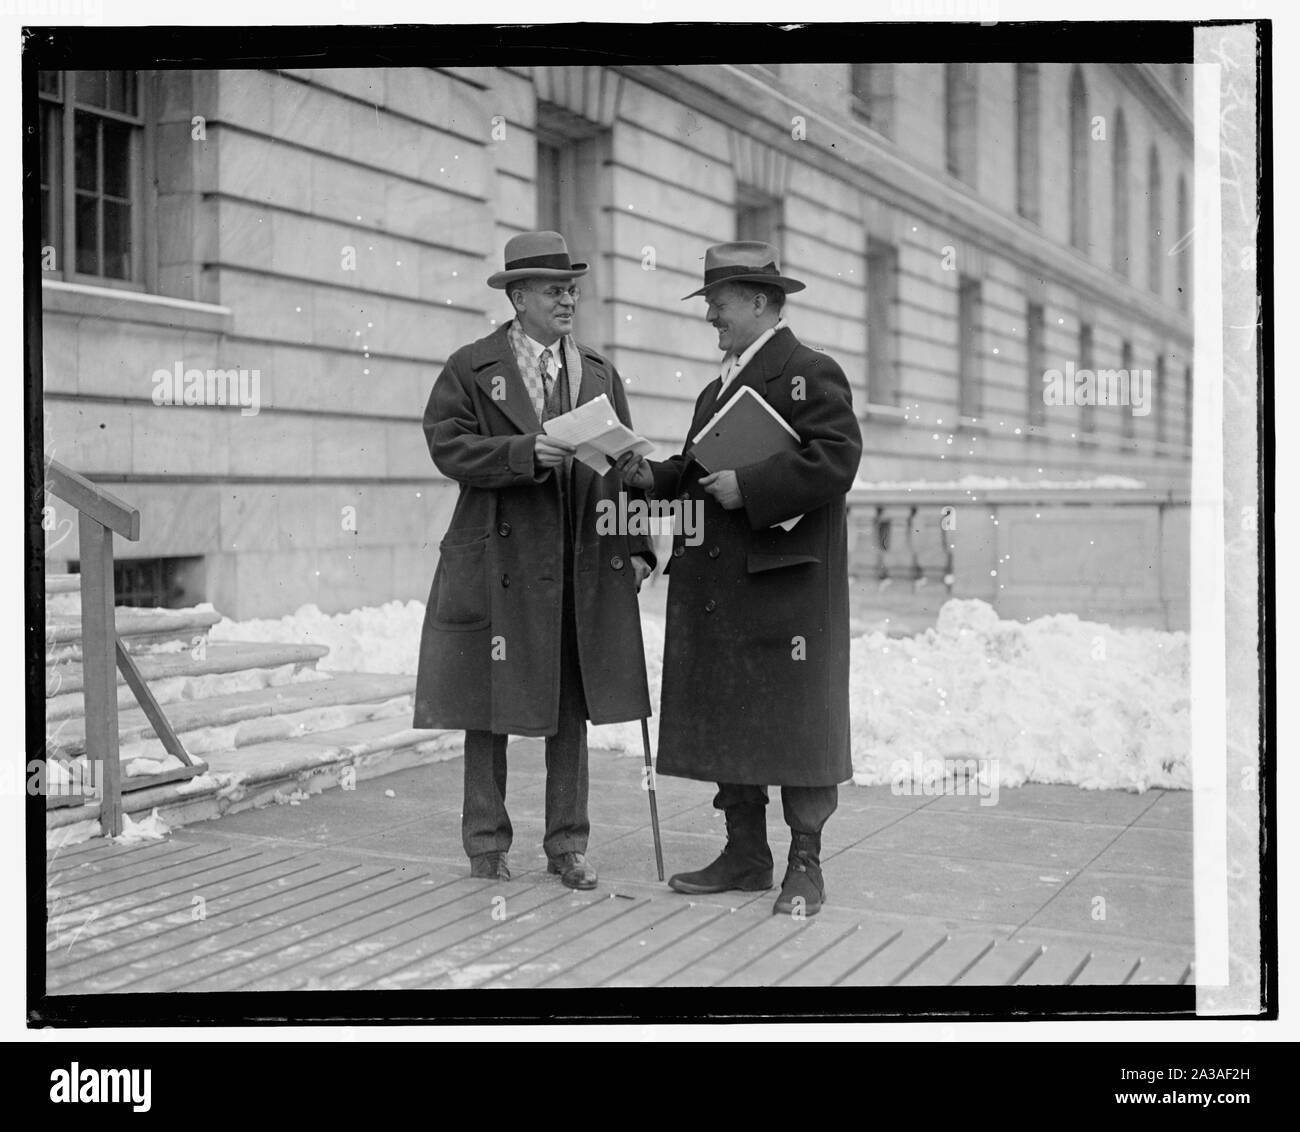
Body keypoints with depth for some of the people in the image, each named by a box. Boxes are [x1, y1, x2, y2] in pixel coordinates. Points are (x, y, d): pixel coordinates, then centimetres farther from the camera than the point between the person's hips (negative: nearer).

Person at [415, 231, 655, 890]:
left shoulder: (600, 375, 14)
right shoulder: (470, 369, 2)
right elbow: (448, 446, -10)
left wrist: (637, 546, 3)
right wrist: (525, 452, -22)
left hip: (584, 566, 4)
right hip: (498, 562, -3)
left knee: (572, 710, 8)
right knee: (489, 708, 3)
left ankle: (567, 846, 18)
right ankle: (486, 846, 16)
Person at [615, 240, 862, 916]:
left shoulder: (809, 373, -7)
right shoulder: (718, 389, 21)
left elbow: (836, 458, -19)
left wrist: (747, 487, -20)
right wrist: (656, 476, 5)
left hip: (785, 582, -9)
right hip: (716, 584, 9)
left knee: (796, 719, -2)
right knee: (725, 720, 11)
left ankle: (805, 867, 6)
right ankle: (745, 855, 21)